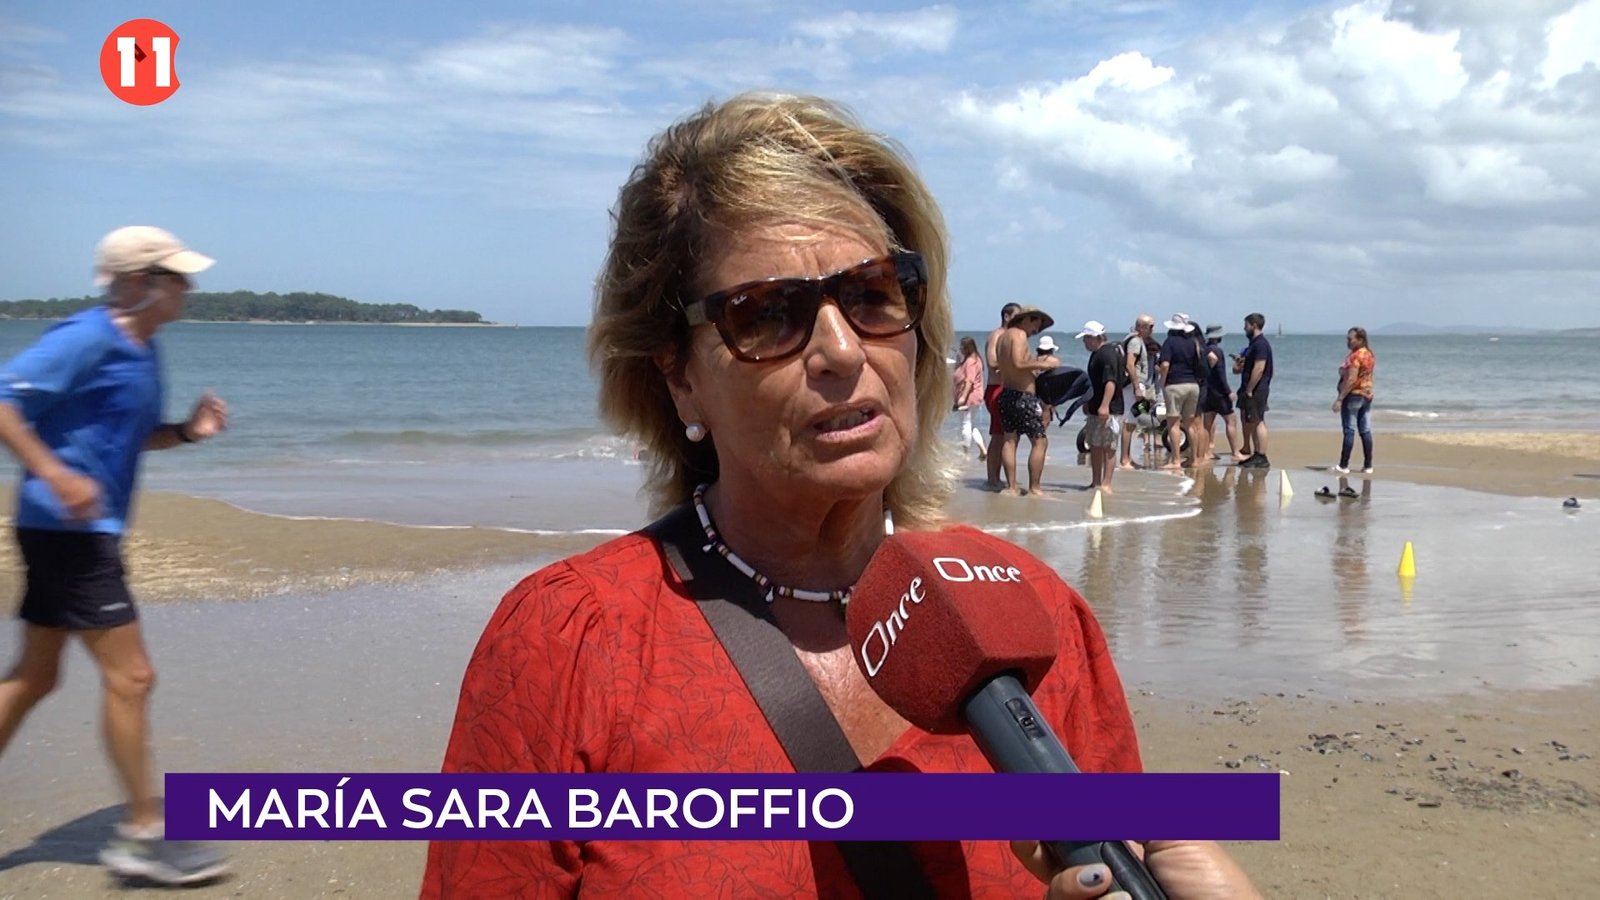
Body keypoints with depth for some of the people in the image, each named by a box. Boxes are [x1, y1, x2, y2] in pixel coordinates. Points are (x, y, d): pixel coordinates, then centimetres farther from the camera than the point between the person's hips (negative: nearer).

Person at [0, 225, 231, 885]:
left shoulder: (142, 350, 13)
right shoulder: (87, 338, -14)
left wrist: (187, 432, 8)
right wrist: (56, 474, -27)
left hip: (85, 533, 10)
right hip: (68, 530, -10)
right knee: (129, 676, -7)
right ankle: (144, 834, 1)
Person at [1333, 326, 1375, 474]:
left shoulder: (1355, 356, -17)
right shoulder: (1369, 354, 12)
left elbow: (1351, 380, -22)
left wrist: (1340, 398, -21)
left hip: (1353, 395, -9)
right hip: (1367, 394, 9)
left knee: (1349, 431, -6)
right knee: (1365, 430, 8)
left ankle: (1343, 466, -3)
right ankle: (1368, 466, 8)